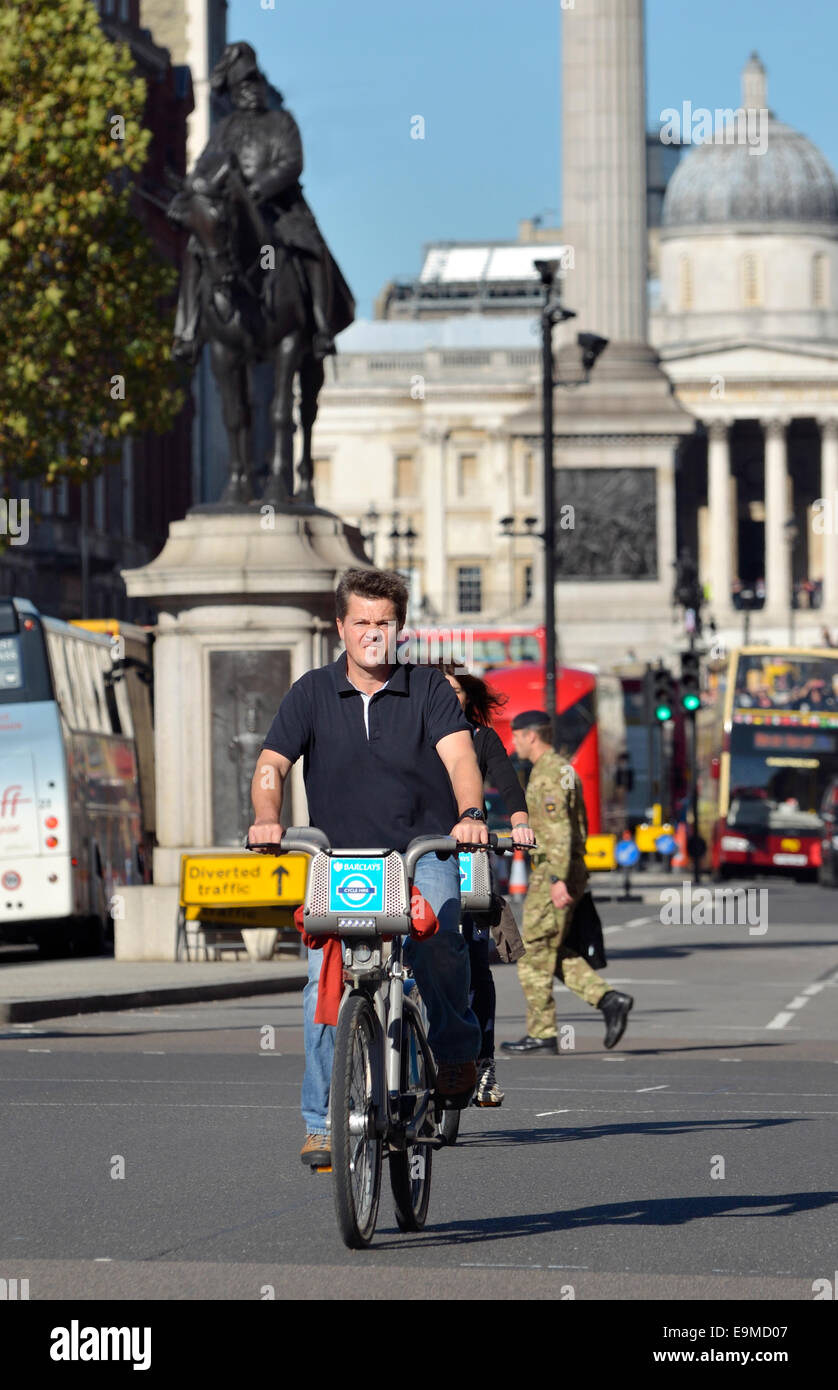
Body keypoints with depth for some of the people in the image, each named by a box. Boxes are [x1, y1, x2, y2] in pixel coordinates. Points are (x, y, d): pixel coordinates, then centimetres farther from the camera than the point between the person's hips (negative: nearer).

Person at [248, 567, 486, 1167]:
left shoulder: (428, 688, 4)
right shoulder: (313, 692, 8)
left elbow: (458, 755, -9)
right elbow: (273, 763, 1)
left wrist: (470, 814, -29)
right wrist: (267, 819, -20)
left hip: (424, 852, -1)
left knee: (435, 934, -29)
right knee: (325, 984, -15)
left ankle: (456, 1047, -1)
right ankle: (323, 1121, -7)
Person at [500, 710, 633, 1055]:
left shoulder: (548, 775, -14)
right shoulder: (564, 770, 18)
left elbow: (559, 830, -23)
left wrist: (557, 879, -28)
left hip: (552, 872, -10)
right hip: (571, 871, 10)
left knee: (535, 954, -3)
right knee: (555, 954, 13)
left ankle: (542, 1034, 0)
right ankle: (609, 1000, 0)